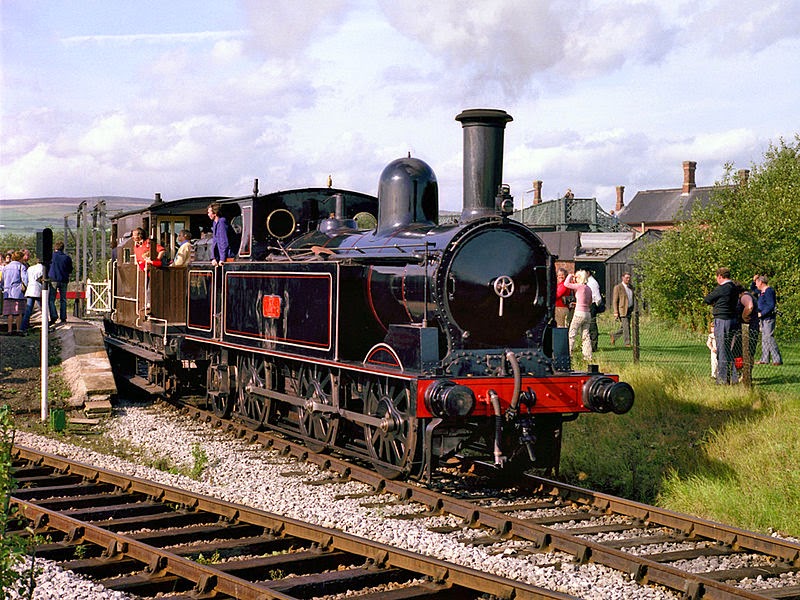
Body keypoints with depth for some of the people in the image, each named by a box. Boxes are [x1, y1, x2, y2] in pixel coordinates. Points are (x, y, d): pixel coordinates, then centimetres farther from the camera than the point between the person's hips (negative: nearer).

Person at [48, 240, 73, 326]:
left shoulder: (52, 255, -3)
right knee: (63, 300, 10)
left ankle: (53, 317, -12)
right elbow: (70, 271, 8)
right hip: (64, 281, 2)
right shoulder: (67, 258, 3)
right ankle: (63, 318, 6)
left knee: (51, 300, 2)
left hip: (53, 280, -2)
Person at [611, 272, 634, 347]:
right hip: (622, 310, -7)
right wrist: (615, 312, -15)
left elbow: (633, 299, 17)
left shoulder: (631, 287, 12)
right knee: (626, 327, -10)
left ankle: (614, 335, 31)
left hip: (630, 310, 7)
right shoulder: (618, 287, -7)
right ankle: (627, 343, -5)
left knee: (623, 328, 10)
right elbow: (615, 301, -9)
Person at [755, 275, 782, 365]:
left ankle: (777, 360, -13)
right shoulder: (761, 292, 14)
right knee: (764, 338, 12)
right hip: (764, 318, 10)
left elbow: (771, 306, -22)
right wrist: (754, 280, 17)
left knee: (769, 337, -13)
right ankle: (764, 359, 17)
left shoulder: (769, 291, -15)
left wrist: (761, 314, -22)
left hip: (769, 318, -10)